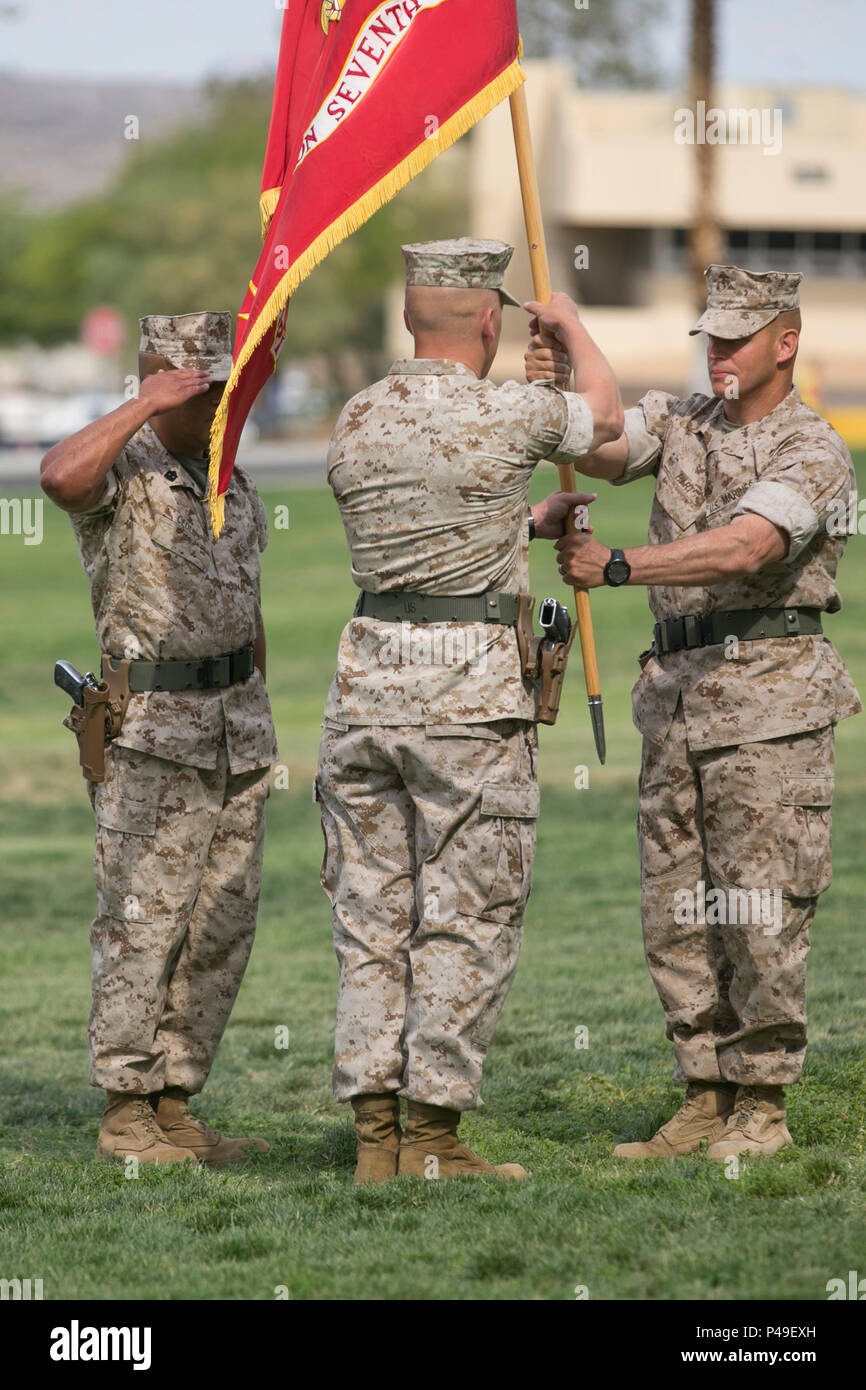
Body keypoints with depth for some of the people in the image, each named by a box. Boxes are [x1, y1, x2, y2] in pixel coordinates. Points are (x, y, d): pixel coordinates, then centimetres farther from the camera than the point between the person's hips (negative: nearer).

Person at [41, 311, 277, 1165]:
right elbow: (60, 476, -32)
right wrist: (146, 406, -24)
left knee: (221, 925, 6)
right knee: (143, 920, -7)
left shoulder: (233, 485, 17)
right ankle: (125, 1110, -2)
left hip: (235, 721, 7)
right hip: (152, 729, -7)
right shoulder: (121, 467, -6)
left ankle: (174, 1102, 13)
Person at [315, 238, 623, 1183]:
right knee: (466, 919, 1)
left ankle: (375, 1134, 10)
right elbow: (605, 416, 13)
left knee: (371, 915, 9)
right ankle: (431, 1137, 1)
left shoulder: (356, 422, 7)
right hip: (470, 691, -5)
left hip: (367, 678, 6)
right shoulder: (507, 416, -9)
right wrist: (570, 324, 32)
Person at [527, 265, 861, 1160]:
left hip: (768, 702, -6)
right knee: (675, 917, 7)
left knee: (760, 912, -4)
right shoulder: (678, 420, 13)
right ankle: (705, 1102, 14)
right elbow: (598, 453, -5)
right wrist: (554, 394, -25)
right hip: (675, 693, 7)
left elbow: (741, 551, -23)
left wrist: (616, 567, -27)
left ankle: (763, 1107, 3)